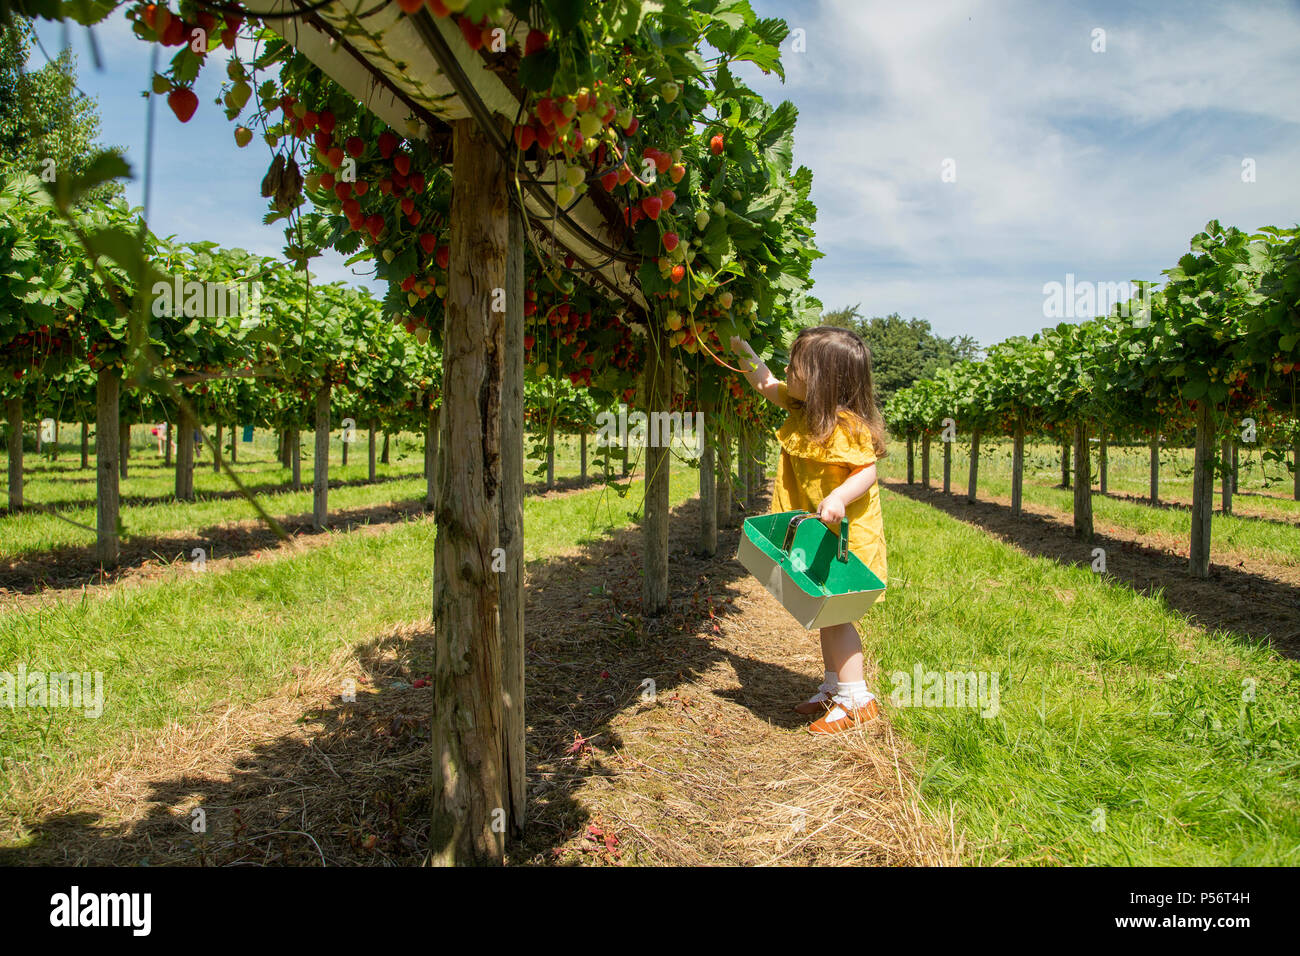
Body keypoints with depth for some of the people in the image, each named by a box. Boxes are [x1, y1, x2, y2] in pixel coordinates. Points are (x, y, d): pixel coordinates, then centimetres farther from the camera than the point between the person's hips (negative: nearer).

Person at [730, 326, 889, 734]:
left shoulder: (843, 426, -24)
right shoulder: (802, 408, 4)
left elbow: (867, 471, -27)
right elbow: (766, 384, 18)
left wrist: (839, 497, -43)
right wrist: (742, 349, 14)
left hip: (846, 536, -10)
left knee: (834, 616, -5)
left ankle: (856, 698, 7)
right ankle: (834, 688, 29)